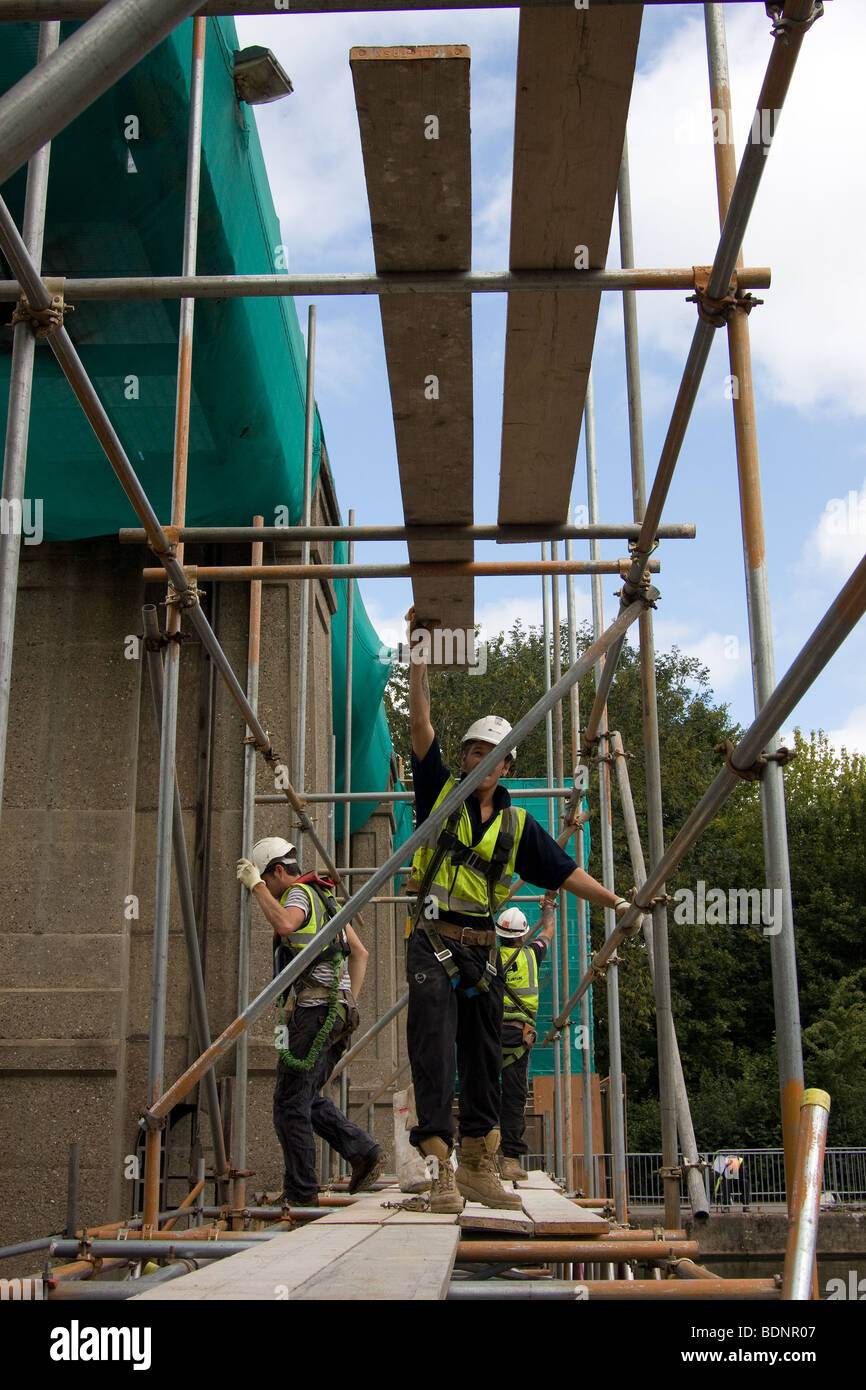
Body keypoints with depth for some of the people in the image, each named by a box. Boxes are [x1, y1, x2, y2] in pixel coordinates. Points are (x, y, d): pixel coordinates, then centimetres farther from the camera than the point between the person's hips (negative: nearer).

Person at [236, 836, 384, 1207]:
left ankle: (300, 1193, 0)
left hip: (313, 1010, -10)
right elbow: (360, 953, 23)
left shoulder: (299, 894, -7)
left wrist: (256, 886, -21)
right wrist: (350, 1001, 21)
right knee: (307, 1097, 17)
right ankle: (364, 1151, 7)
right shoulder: (325, 897, 22)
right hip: (337, 1013, 10)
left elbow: (285, 924, -32)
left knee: (291, 1103, -3)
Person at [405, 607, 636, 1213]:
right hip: (434, 941, -4)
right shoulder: (441, 794, 4)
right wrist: (419, 653, -9)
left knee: (484, 1059, 9)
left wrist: (615, 900, 4)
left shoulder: (518, 823, 12)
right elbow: (421, 723, -3)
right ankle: (442, 1168, -14)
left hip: (483, 947, 4)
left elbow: (564, 870, 12)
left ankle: (480, 1168, 18)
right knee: (434, 1050, -12)